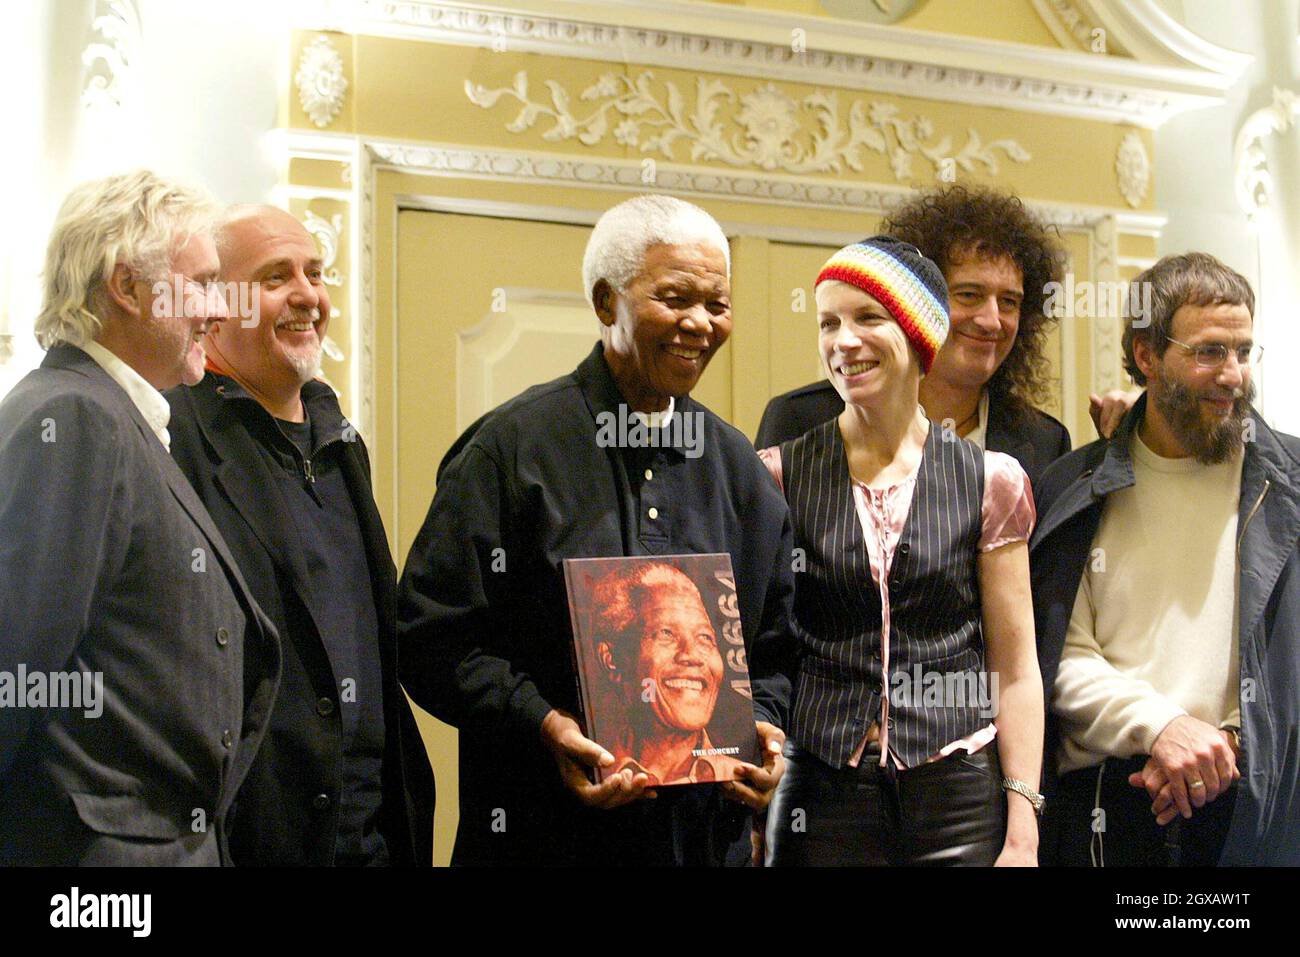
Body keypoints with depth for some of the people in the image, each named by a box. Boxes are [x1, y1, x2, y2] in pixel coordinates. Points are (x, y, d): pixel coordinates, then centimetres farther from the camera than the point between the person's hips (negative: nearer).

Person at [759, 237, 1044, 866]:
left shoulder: (990, 483, 2)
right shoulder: (776, 478, 2)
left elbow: (1015, 670, 2)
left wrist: (1023, 830, -3)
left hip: (958, 797, 0)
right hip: (822, 792, 0)